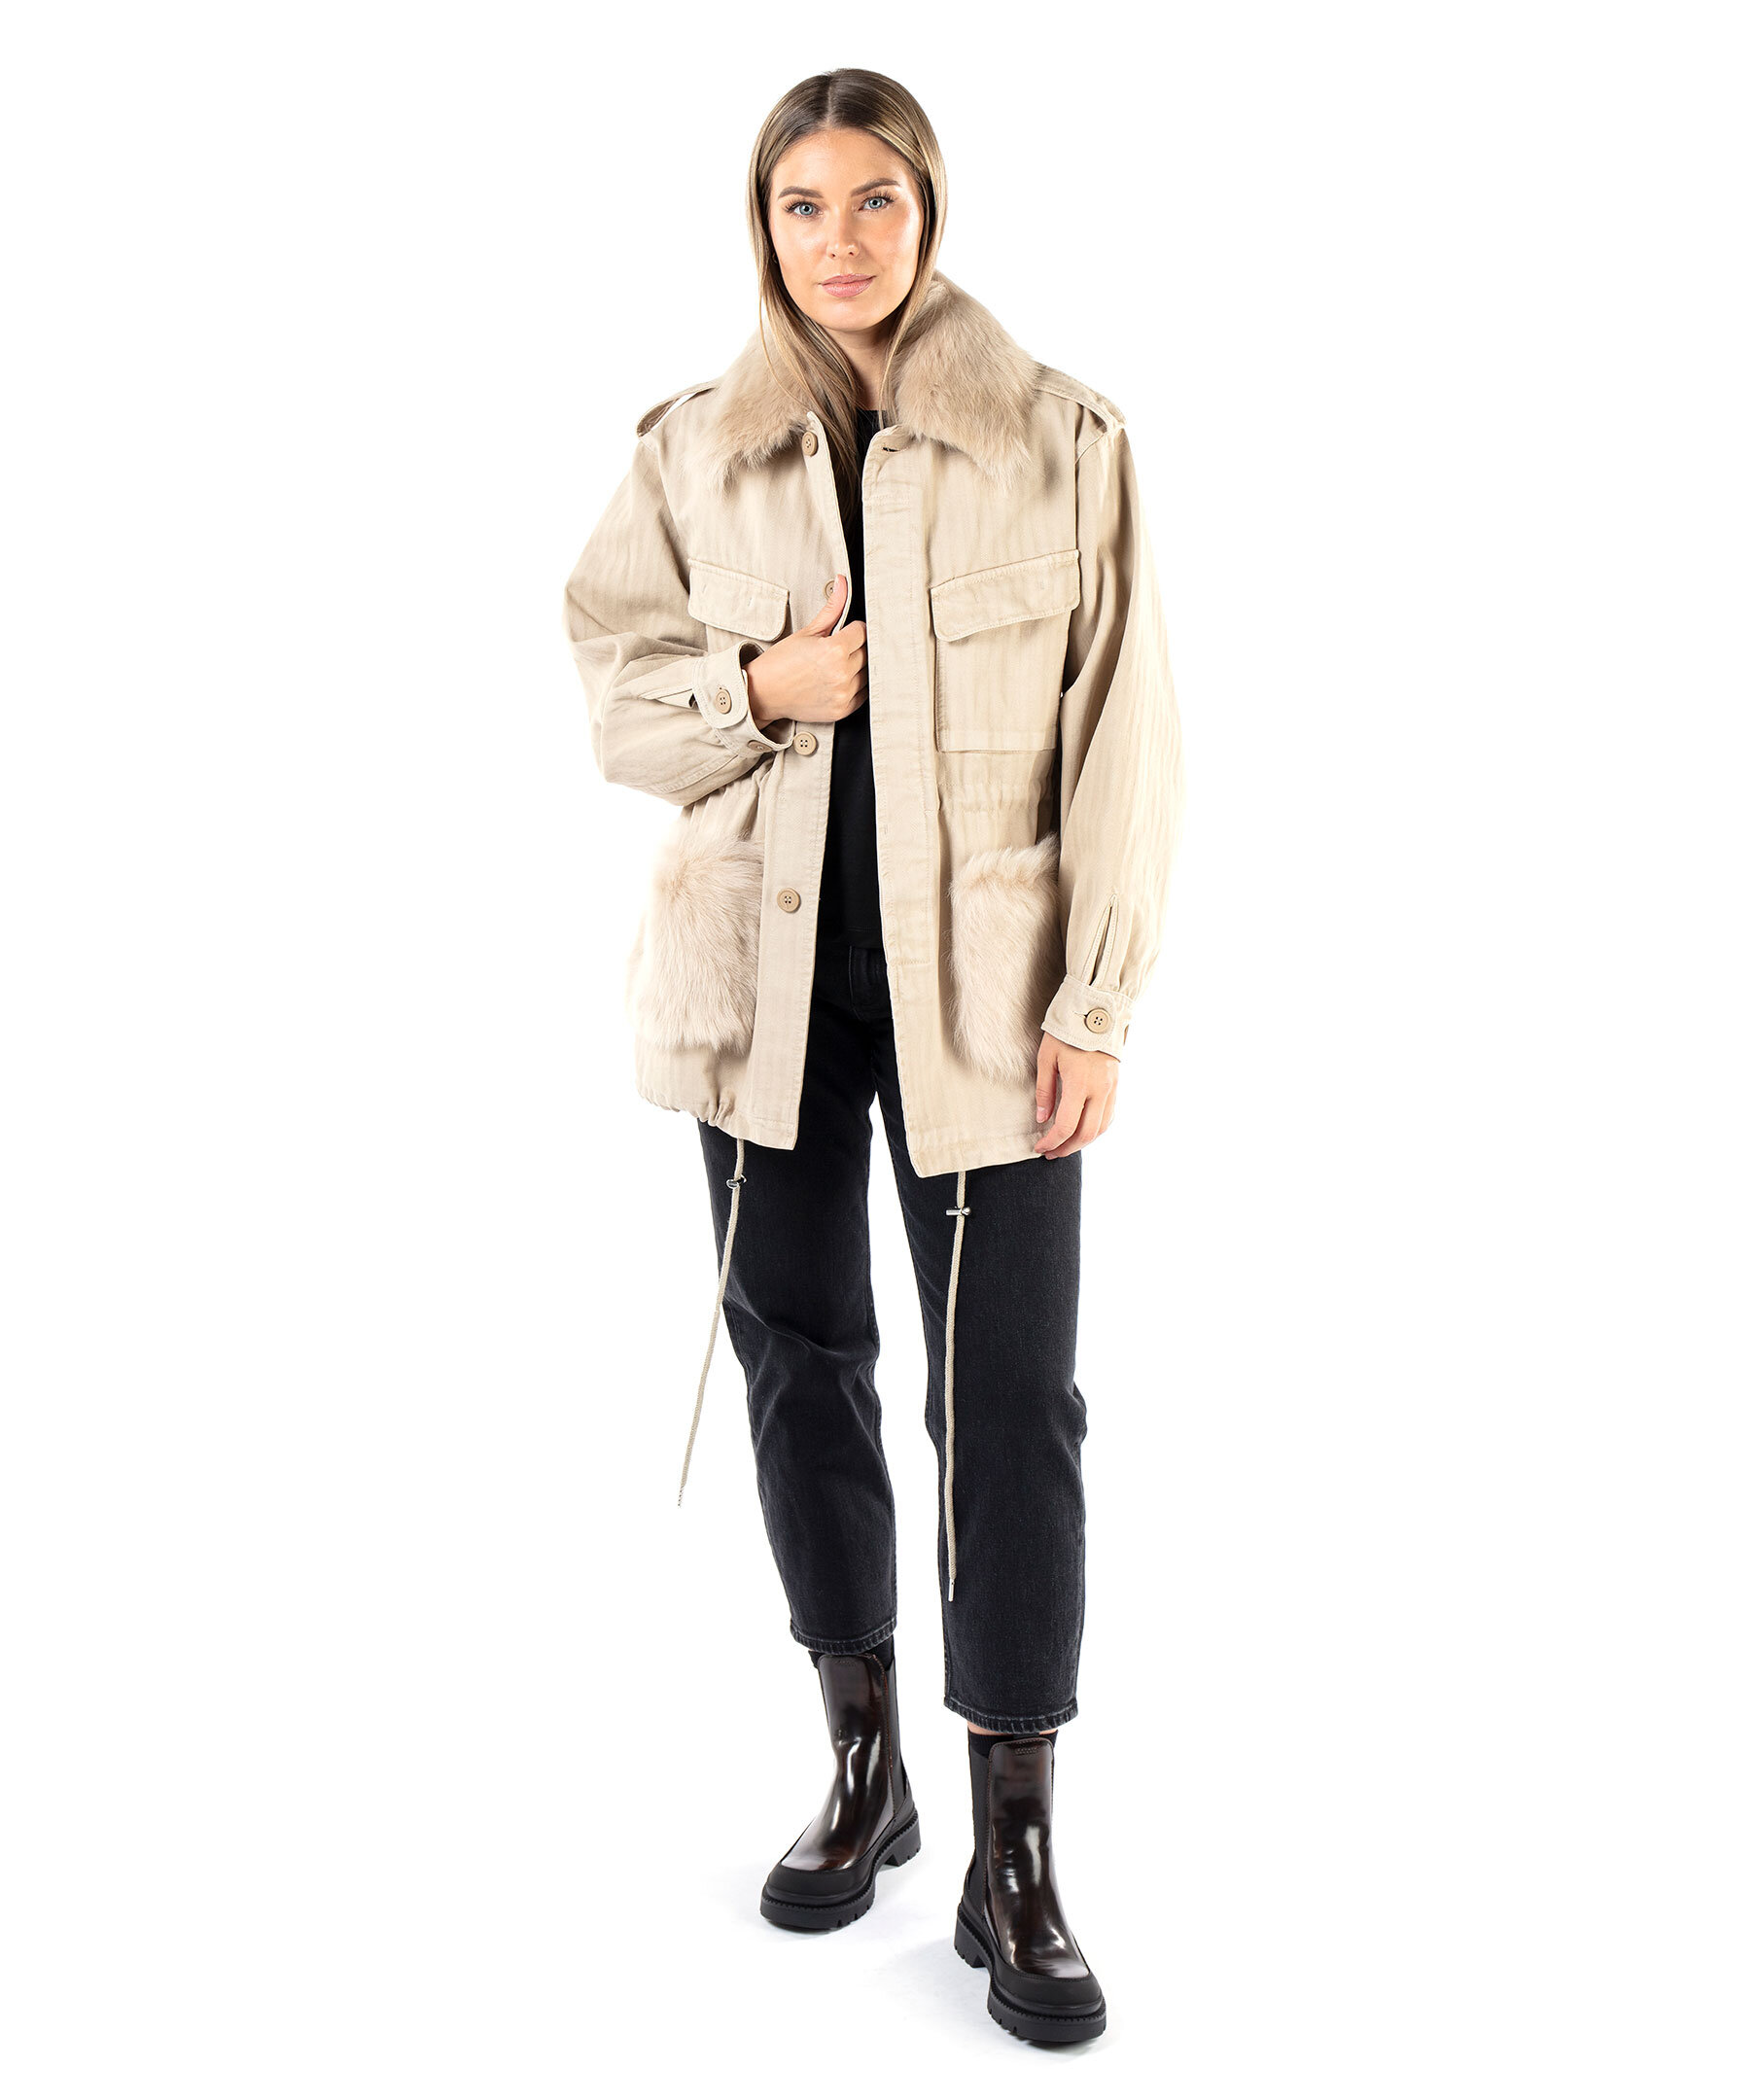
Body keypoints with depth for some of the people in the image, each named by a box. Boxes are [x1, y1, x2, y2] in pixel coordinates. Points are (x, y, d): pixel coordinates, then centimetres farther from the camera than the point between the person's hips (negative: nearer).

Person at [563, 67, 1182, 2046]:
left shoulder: (1060, 438, -2)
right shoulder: (693, 448, 6)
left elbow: (1121, 737, -3)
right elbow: (614, 691, 10)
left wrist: (1097, 1002, -8)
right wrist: (756, 689, -11)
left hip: (980, 978, -2)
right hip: (764, 972, 3)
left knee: (1012, 1394, -3)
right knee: (801, 1357, 11)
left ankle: (1013, 1850, 10)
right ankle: (862, 1760, 31)